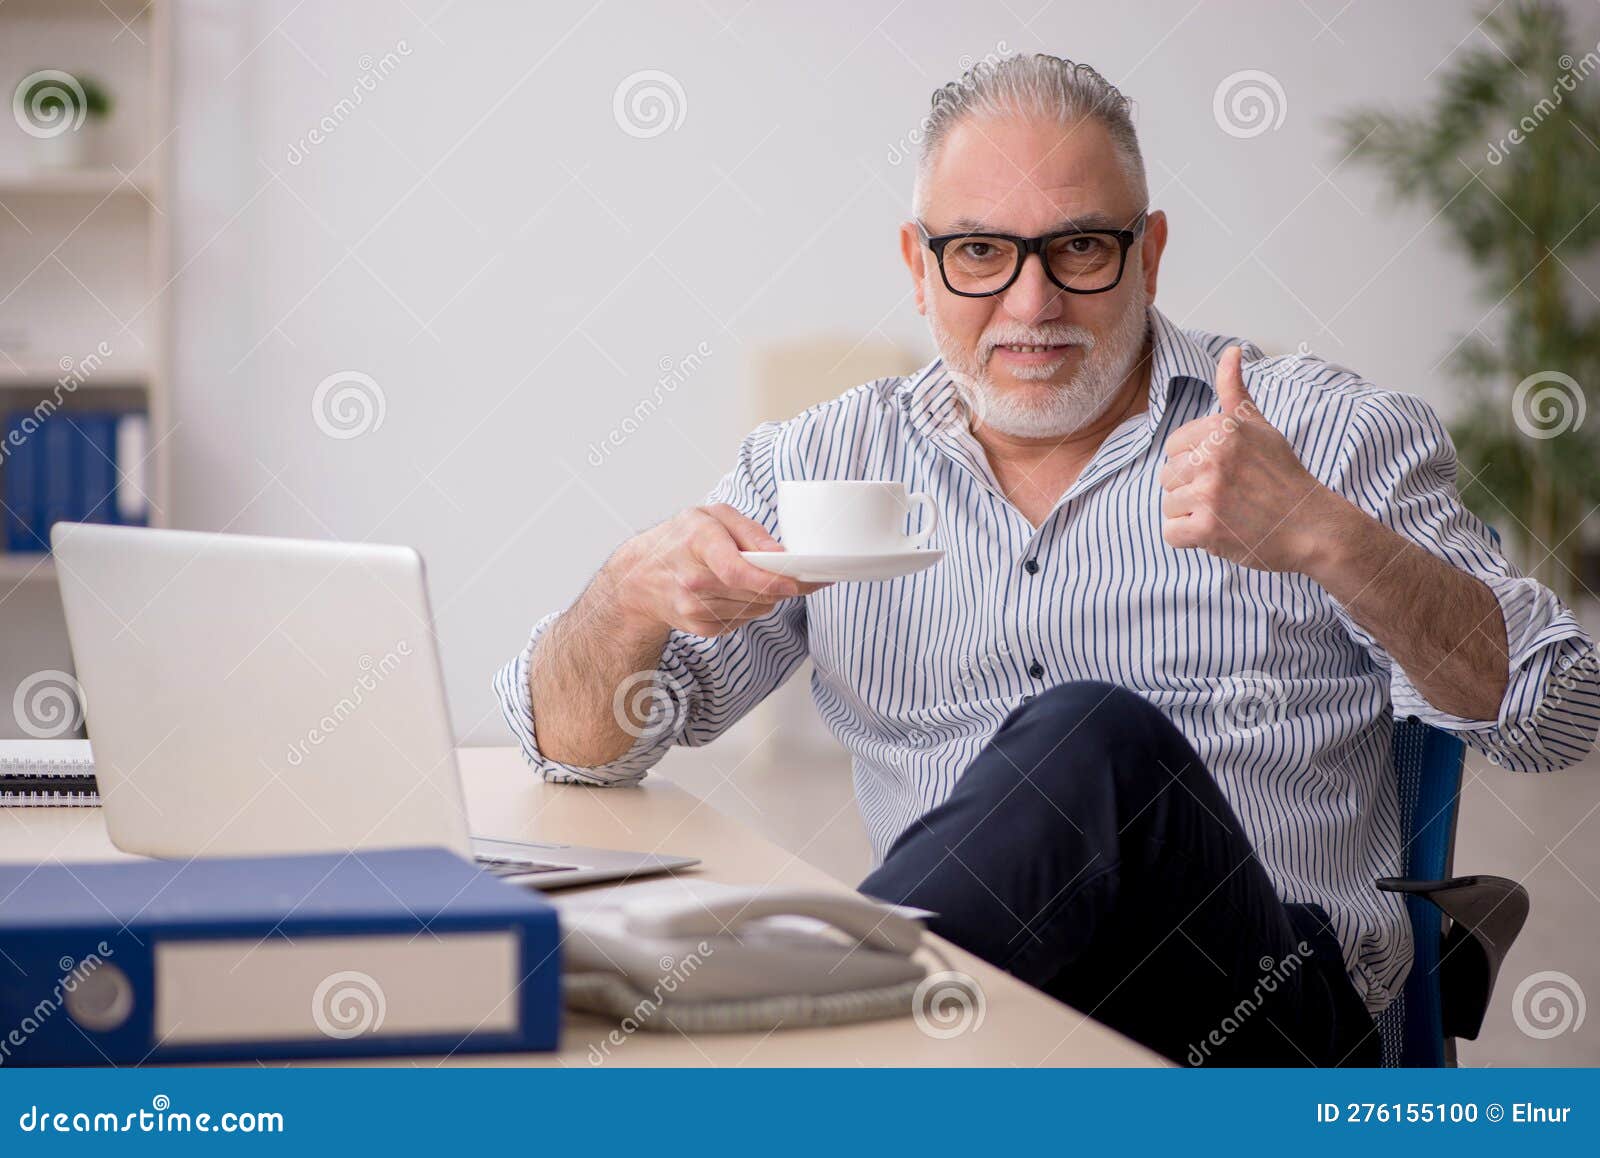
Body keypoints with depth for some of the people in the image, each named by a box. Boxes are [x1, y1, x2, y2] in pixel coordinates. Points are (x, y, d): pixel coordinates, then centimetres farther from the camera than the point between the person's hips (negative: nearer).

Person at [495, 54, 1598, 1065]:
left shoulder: (1322, 432, 7)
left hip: (1259, 1023, 0)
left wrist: (1327, 535, -18)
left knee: (1094, 743, -31)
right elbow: (574, 744, 11)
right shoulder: (823, 466, 13)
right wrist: (635, 596, -13)